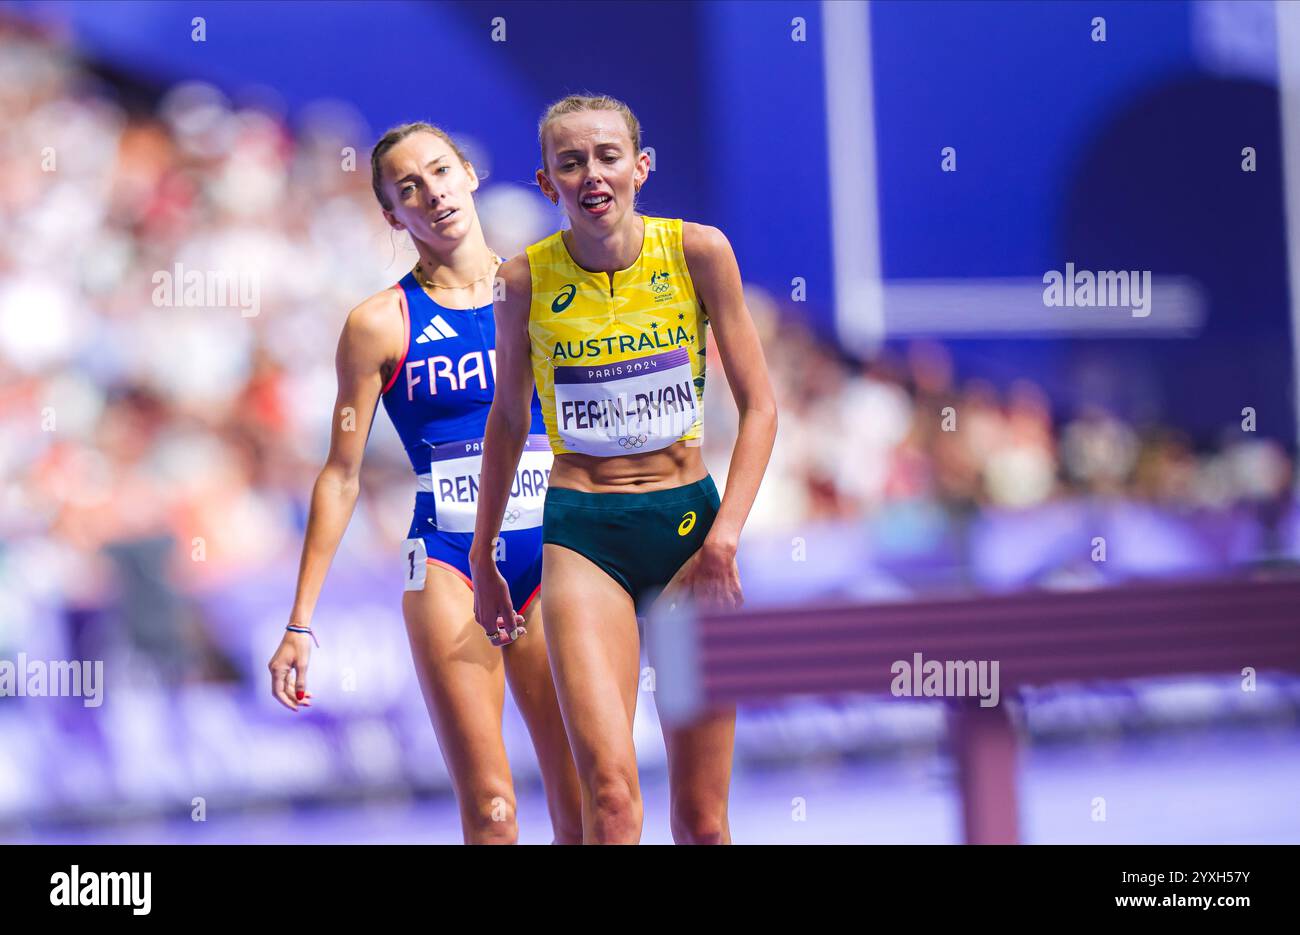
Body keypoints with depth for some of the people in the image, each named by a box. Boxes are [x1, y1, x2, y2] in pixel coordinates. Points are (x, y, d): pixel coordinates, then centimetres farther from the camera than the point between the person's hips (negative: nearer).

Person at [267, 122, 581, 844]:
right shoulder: (381, 323, 1)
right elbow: (341, 476, 4)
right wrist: (300, 622, 2)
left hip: (550, 566, 3)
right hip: (449, 567, -2)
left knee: (583, 814, -3)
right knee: (490, 814, -10)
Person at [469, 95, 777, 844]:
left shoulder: (698, 251, -5)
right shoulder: (527, 280, -3)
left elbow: (759, 405, -1)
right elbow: (507, 420, 13)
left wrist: (724, 538, -12)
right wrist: (483, 557, 19)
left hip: (690, 522, 1)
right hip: (583, 536, -1)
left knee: (702, 815, 4)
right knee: (611, 793, -21)